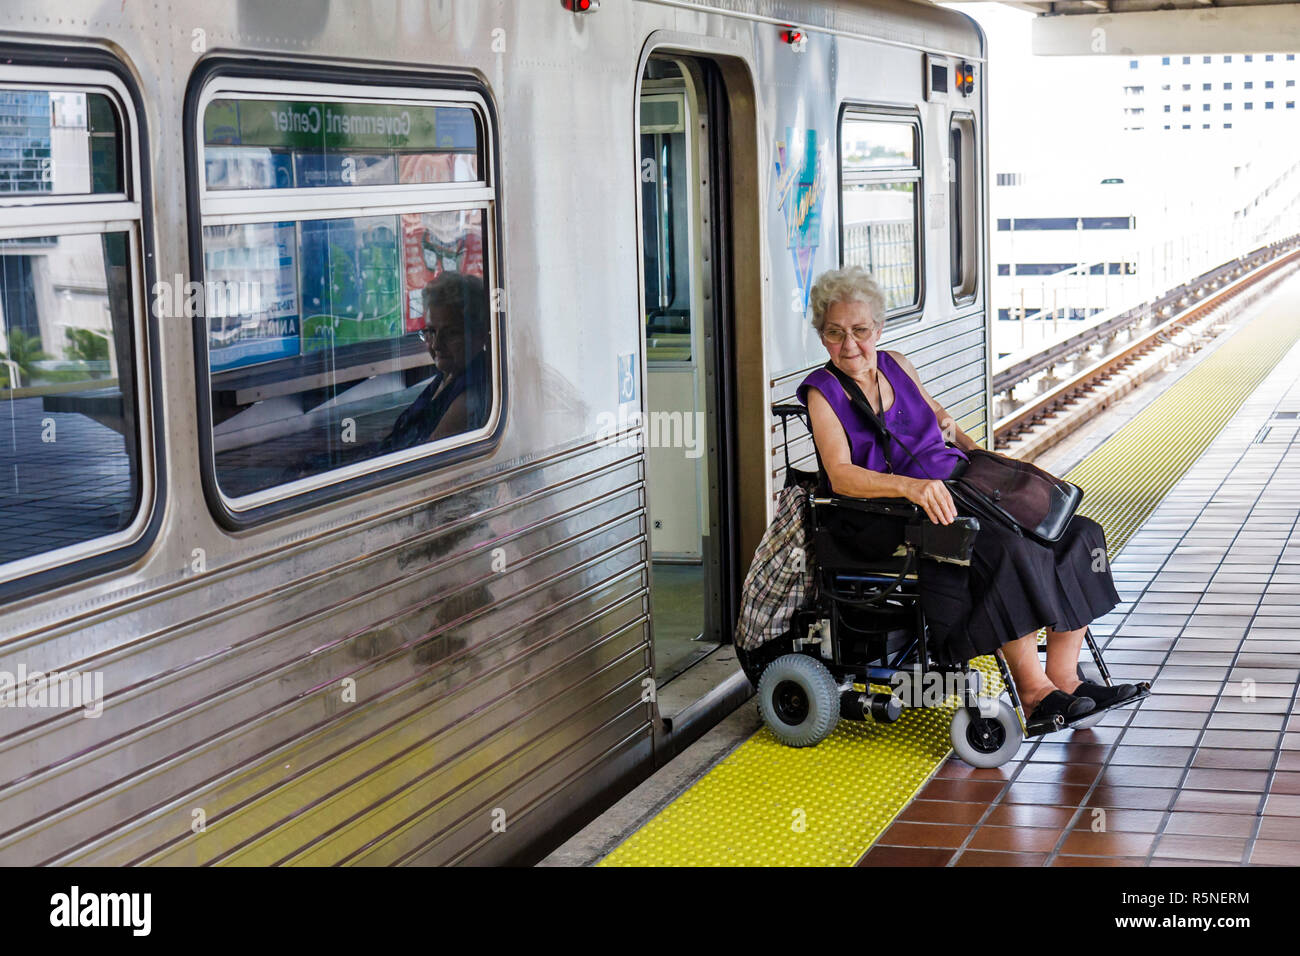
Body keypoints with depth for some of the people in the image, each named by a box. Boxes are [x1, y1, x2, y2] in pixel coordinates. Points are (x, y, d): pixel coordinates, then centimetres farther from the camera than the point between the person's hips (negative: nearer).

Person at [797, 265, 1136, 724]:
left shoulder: (896, 365, 15)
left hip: (962, 491, 7)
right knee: (1011, 551, -32)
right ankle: (1033, 691, -26)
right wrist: (911, 486, -34)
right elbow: (840, 475, -19)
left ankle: (1063, 677, -10)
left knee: (1078, 535, -9)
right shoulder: (823, 394, -4)